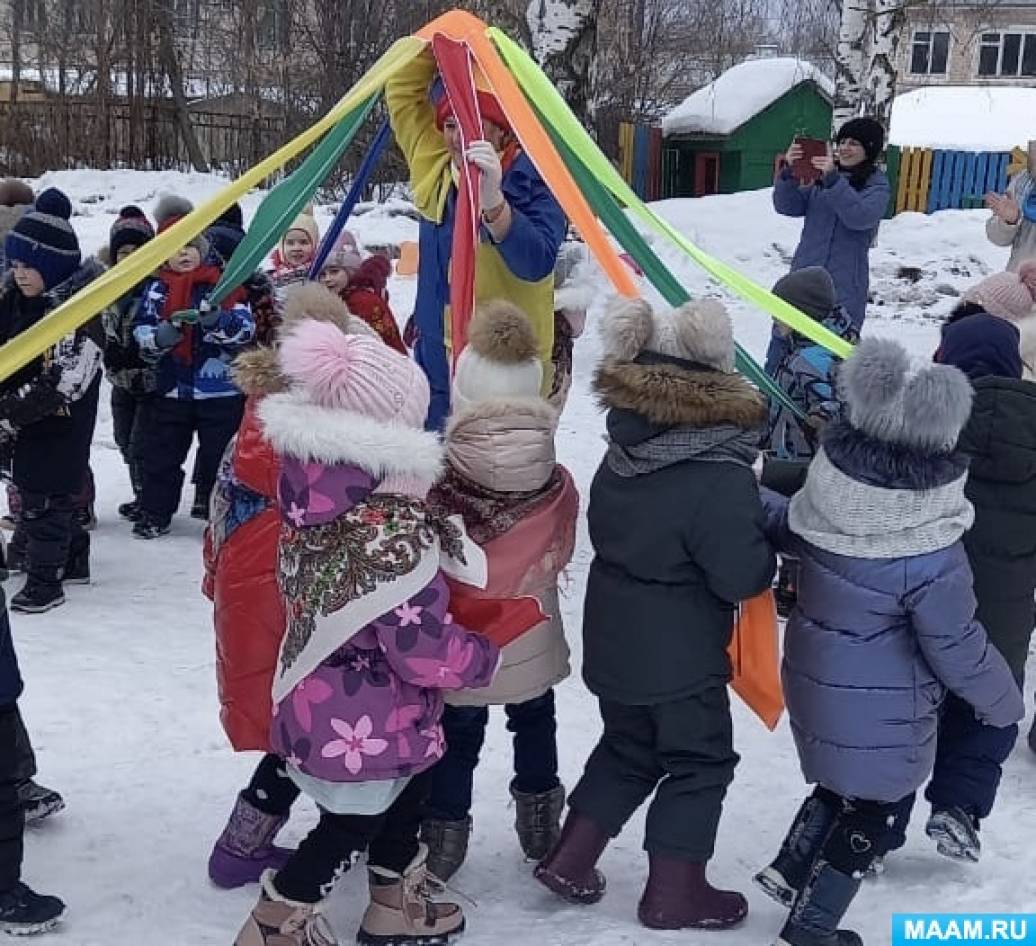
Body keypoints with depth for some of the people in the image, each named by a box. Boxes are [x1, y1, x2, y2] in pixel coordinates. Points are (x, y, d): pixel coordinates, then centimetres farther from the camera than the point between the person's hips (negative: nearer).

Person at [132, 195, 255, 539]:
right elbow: (141, 332, -2)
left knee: (219, 457, 6)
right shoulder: (156, 289, 4)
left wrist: (216, 320, -30)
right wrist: (162, 335, -23)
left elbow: (246, 328, -12)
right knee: (159, 454, 11)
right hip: (171, 388, 2)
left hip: (220, 389, -2)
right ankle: (155, 512, 26)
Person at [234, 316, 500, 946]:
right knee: (351, 826, 14)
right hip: (365, 723, -9)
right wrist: (487, 657, -8)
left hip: (321, 702, 9)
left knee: (403, 795, 28)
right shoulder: (389, 533, -32)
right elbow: (426, 650, -26)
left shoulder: (313, 489, -6)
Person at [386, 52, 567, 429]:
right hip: (435, 361, 6)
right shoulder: (433, 169, 6)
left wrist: (493, 202, -42)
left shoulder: (531, 178, -12)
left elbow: (538, 263, -27)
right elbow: (402, 92, 16)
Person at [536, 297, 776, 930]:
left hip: (614, 640, 7)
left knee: (627, 749, 24)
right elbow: (741, 577, -22)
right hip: (681, 656, -7)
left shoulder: (623, 453, -2)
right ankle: (675, 891, 21)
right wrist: (772, 553, -3)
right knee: (702, 762, 12)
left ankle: (570, 859, 28)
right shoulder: (721, 476, -24)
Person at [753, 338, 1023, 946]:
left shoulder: (824, 502, -14)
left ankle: (791, 872, 38)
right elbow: (958, 648, -19)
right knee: (876, 811, 17)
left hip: (816, 681, 6)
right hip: (883, 713, -6)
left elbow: (782, 526, 7)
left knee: (845, 783, 31)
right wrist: (1004, 700, 0)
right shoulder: (932, 558, -31)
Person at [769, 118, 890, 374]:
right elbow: (788, 206, 4)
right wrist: (788, 172, -13)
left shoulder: (877, 186, 0)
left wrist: (833, 180, -27)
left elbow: (860, 217, -20)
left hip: (844, 287, -4)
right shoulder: (820, 175, 12)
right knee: (782, 343, 4)